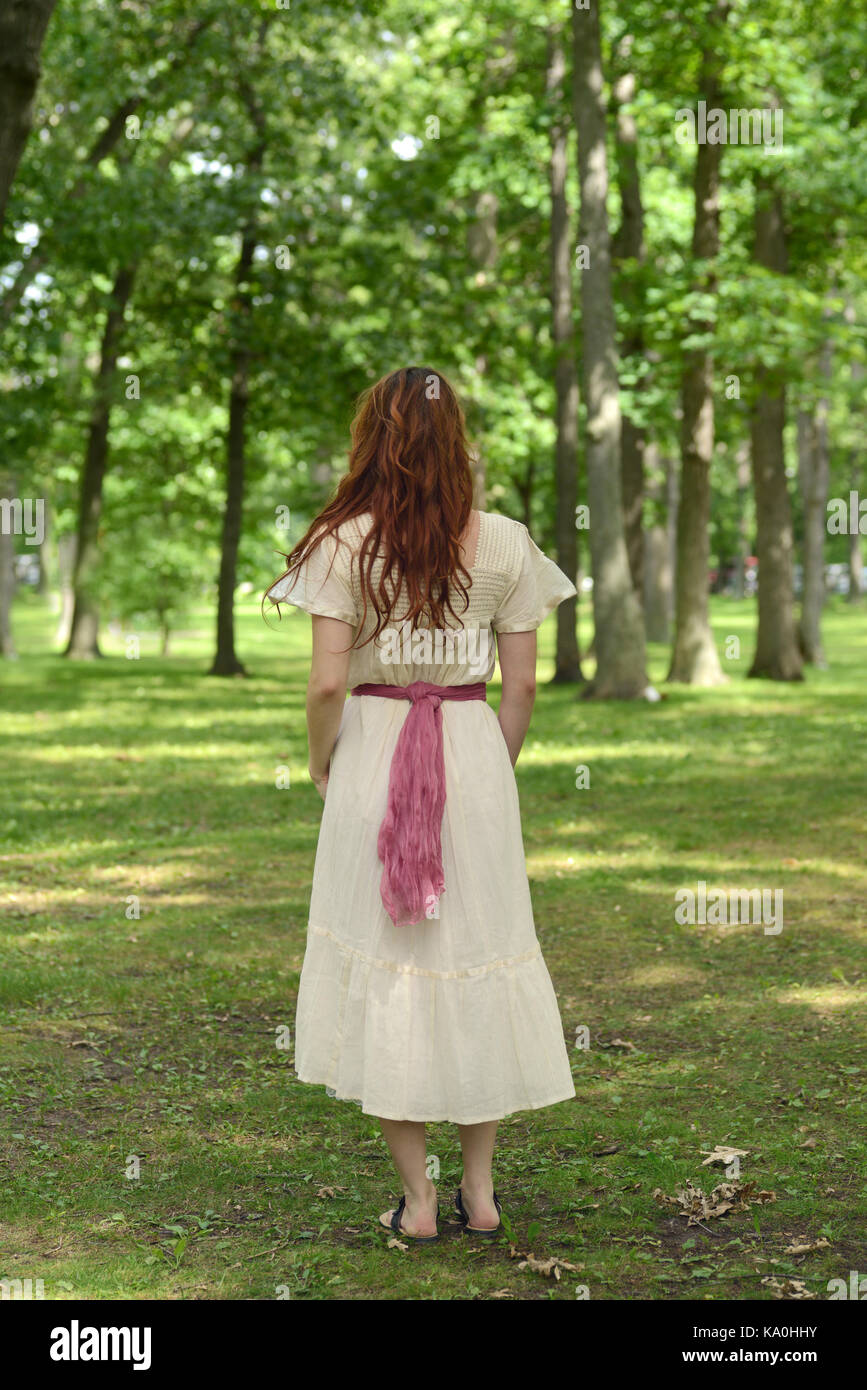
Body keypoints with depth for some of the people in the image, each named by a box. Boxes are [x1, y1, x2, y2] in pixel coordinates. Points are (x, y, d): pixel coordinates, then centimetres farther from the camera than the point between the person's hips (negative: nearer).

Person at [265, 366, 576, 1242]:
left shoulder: (345, 543, -7)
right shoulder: (504, 543, -1)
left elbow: (327, 683, -10)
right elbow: (521, 685, 0)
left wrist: (321, 765, 7)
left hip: (375, 751, -2)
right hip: (475, 750, 2)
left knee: (385, 961, 7)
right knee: (478, 956, 13)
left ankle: (416, 1199, 12)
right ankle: (479, 1189, 20)